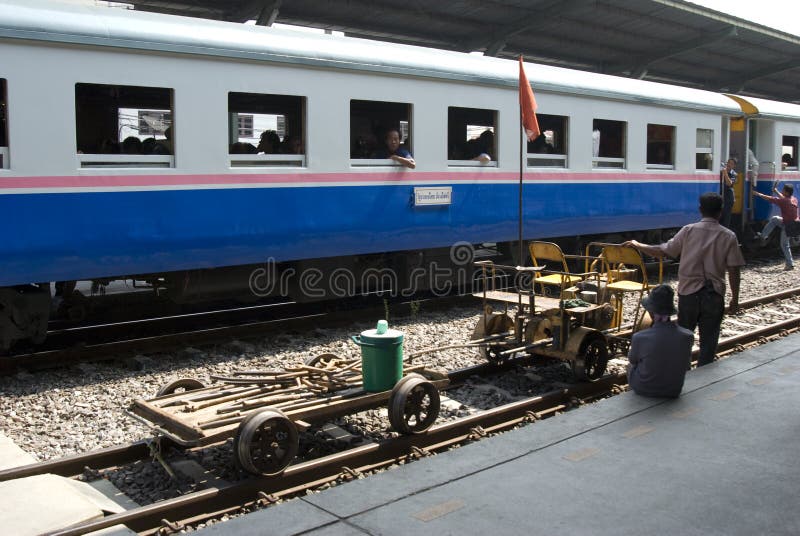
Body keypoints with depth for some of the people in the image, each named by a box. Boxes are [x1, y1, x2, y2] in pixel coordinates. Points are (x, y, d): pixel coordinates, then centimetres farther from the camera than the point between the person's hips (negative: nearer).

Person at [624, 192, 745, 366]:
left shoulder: (688, 230, -5)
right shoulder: (728, 236, -4)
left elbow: (662, 251, -2)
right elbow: (734, 271, -5)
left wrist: (637, 245, 11)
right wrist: (735, 298, 6)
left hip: (689, 292, 0)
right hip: (714, 294, 0)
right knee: (708, 340, 8)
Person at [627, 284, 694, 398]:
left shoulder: (640, 337, -30)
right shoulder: (688, 336, -22)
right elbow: (686, 362, -1)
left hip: (644, 389, -2)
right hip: (674, 391, 3)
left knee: (631, 366, 31)